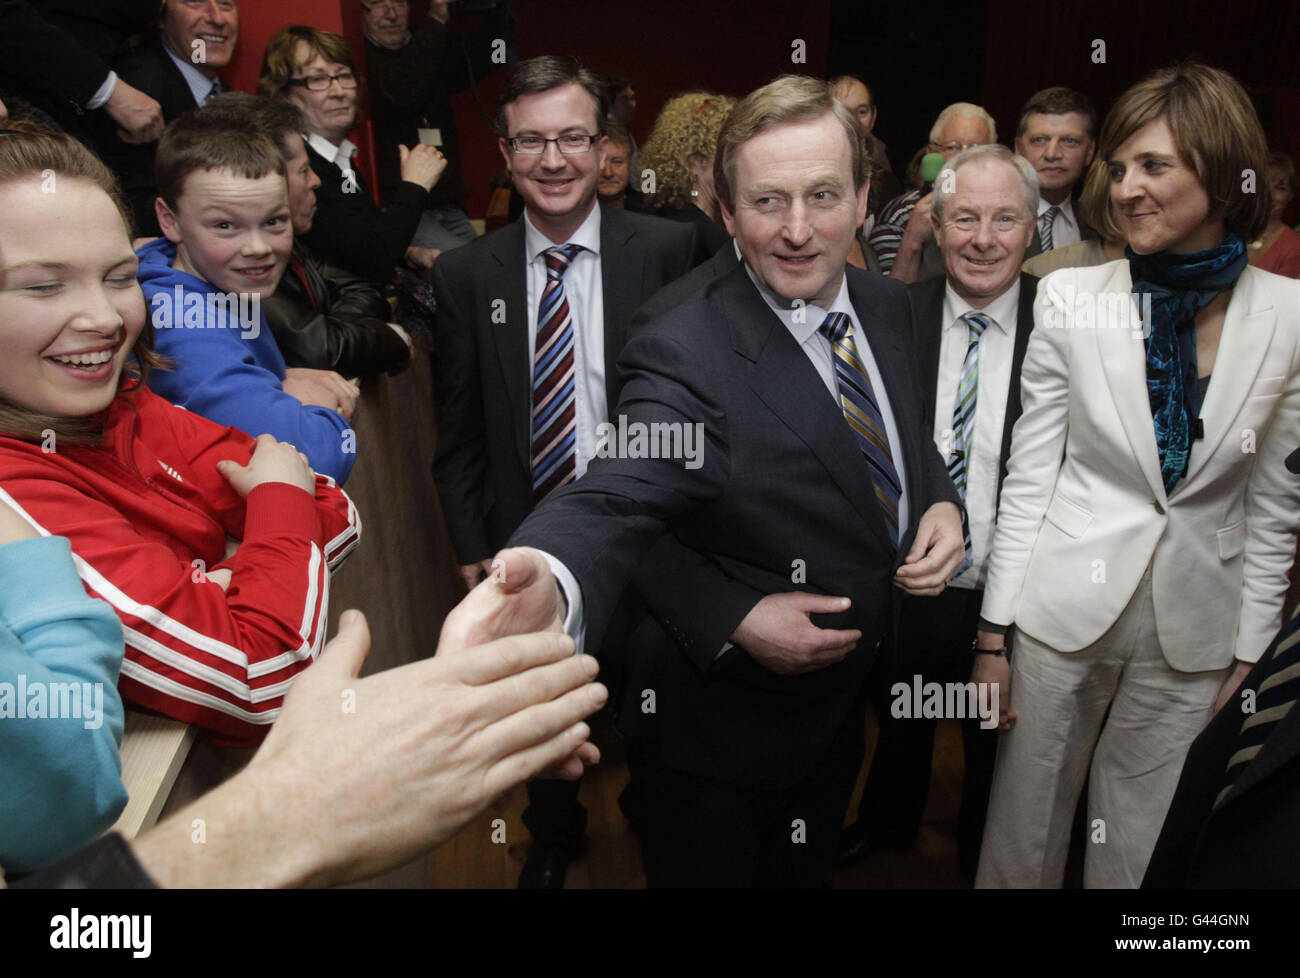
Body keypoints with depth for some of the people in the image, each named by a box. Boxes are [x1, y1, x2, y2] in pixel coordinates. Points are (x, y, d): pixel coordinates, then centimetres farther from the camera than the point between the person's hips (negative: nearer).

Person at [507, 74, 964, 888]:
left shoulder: (891, 307, -5)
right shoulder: (687, 356, -28)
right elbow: (610, 506, -38)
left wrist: (942, 502, -11)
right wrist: (732, 618, -53)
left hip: (846, 699, 6)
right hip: (718, 736, -6)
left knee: (809, 871, 30)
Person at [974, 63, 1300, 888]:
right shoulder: (1071, 298, -7)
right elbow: (1029, 474, -4)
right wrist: (995, 630, -4)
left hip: (1194, 634, 1)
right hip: (1064, 609, -1)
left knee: (1137, 846, 17)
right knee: (1024, 828, 12)